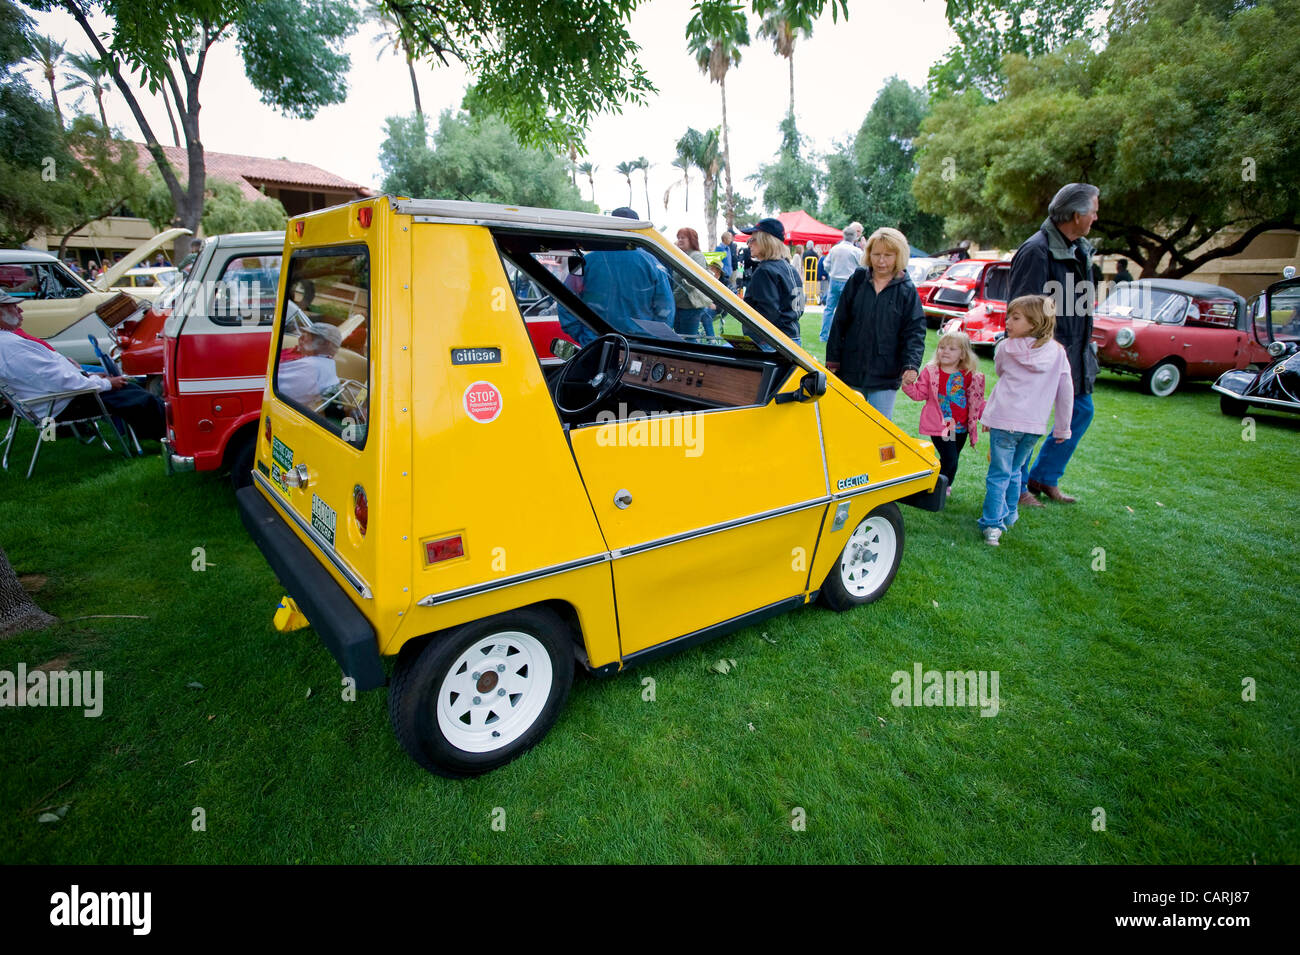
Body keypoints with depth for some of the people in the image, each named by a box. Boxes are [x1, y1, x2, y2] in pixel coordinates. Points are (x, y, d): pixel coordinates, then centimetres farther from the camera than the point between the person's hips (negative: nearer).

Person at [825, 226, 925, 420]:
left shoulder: (907, 290, 0)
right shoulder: (857, 281, 5)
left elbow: (915, 332, -3)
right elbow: (839, 323, 7)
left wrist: (911, 365, -18)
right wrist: (832, 360, 2)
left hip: (885, 376, -2)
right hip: (851, 371, 2)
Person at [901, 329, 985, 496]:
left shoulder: (970, 377, 2)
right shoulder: (930, 371, -4)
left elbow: (977, 401, 9)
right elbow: (920, 394, -2)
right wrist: (908, 385, -19)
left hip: (961, 427, 4)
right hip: (939, 425, -4)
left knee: (953, 460, 14)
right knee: (949, 458, -14)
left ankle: (946, 487, 35)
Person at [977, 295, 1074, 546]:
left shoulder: (1006, 348, -4)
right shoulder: (1057, 352, 2)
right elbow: (1066, 393, 6)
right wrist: (1063, 428, 13)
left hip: (1003, 421, -3)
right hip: (1035, 425, 3)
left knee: (999, 474, 0)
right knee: (1014, 471, 20)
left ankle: (993, 524, -6)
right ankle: (1009, 515, 31)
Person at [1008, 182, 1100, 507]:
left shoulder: (1079, 250, 12)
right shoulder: (1037, 250, -17)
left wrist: (1085, 348, 19)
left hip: (1072, 351, 10)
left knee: (1082, 411, 16)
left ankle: (1044, 477, 27)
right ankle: (1016, 487, 15)